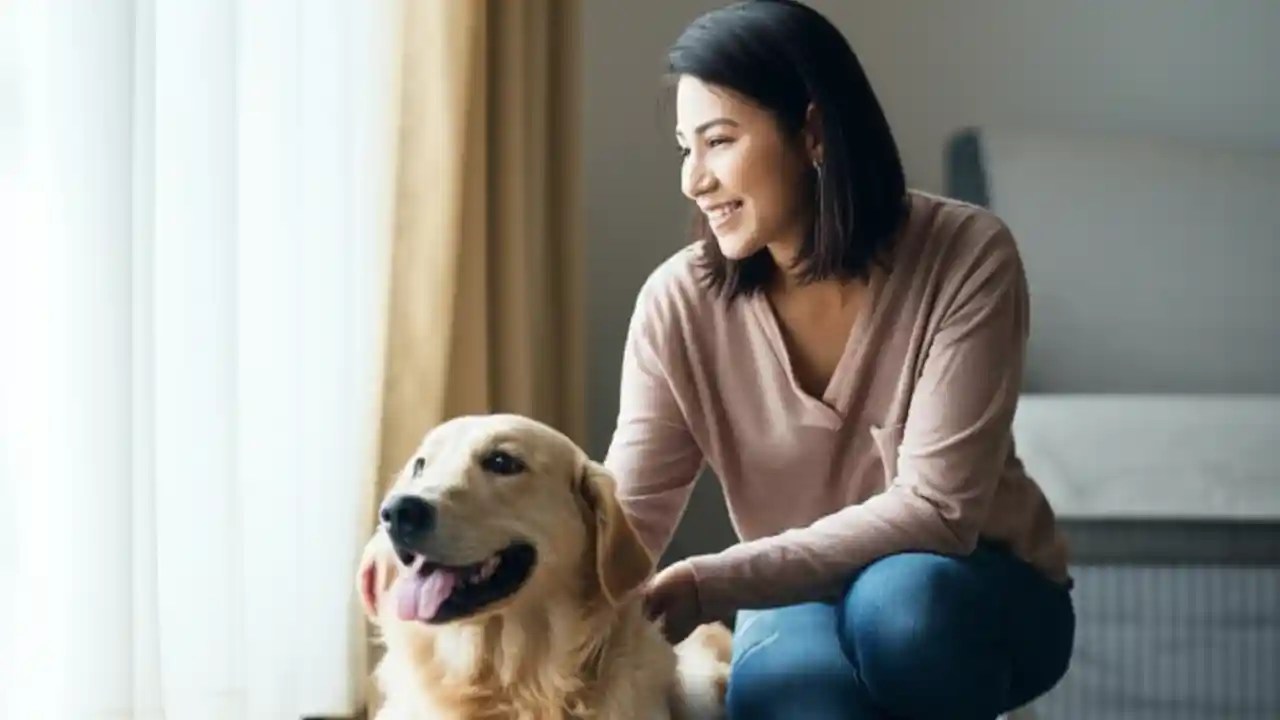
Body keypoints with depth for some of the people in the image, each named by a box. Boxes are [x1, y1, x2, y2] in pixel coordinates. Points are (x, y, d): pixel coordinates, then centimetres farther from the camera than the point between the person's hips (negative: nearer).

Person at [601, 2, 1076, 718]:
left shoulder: (966, 256, -21)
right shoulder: (681, 302, -13)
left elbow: (936, 509, -26)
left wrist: (709, 585, -32)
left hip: (978, 592, -1)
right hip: (800, 598, 1)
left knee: (898, 596, -37)